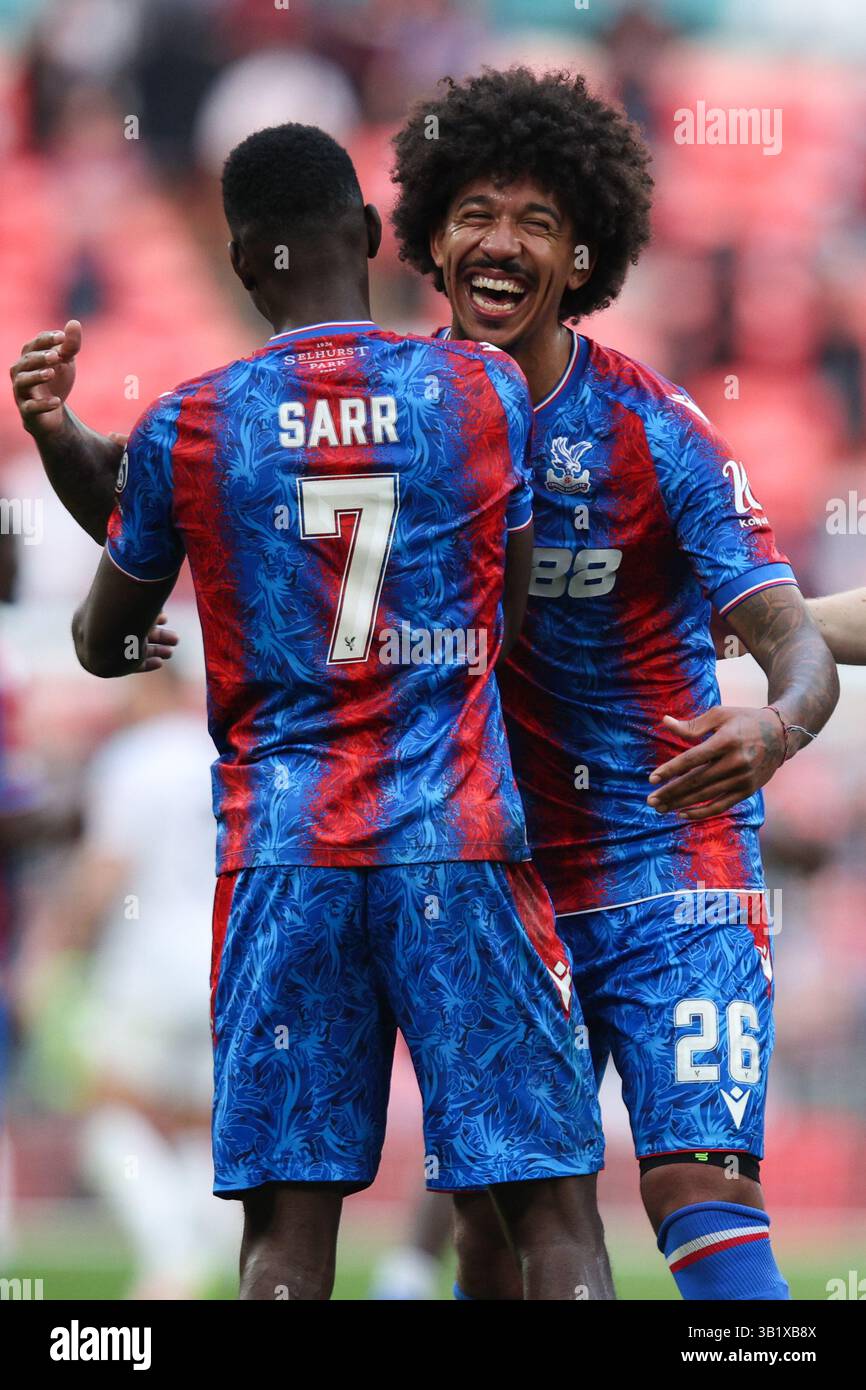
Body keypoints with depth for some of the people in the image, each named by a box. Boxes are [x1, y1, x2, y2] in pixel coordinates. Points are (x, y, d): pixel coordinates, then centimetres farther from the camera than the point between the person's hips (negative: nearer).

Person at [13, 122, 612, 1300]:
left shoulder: (185, 430, 1)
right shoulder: (485, 392, 1)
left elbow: (104, 647, 15)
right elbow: (521, 620, 10)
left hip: (283, 853, 1)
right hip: (461, 845, -1)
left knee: (286, 1228, 2)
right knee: (552, 1211, 1)